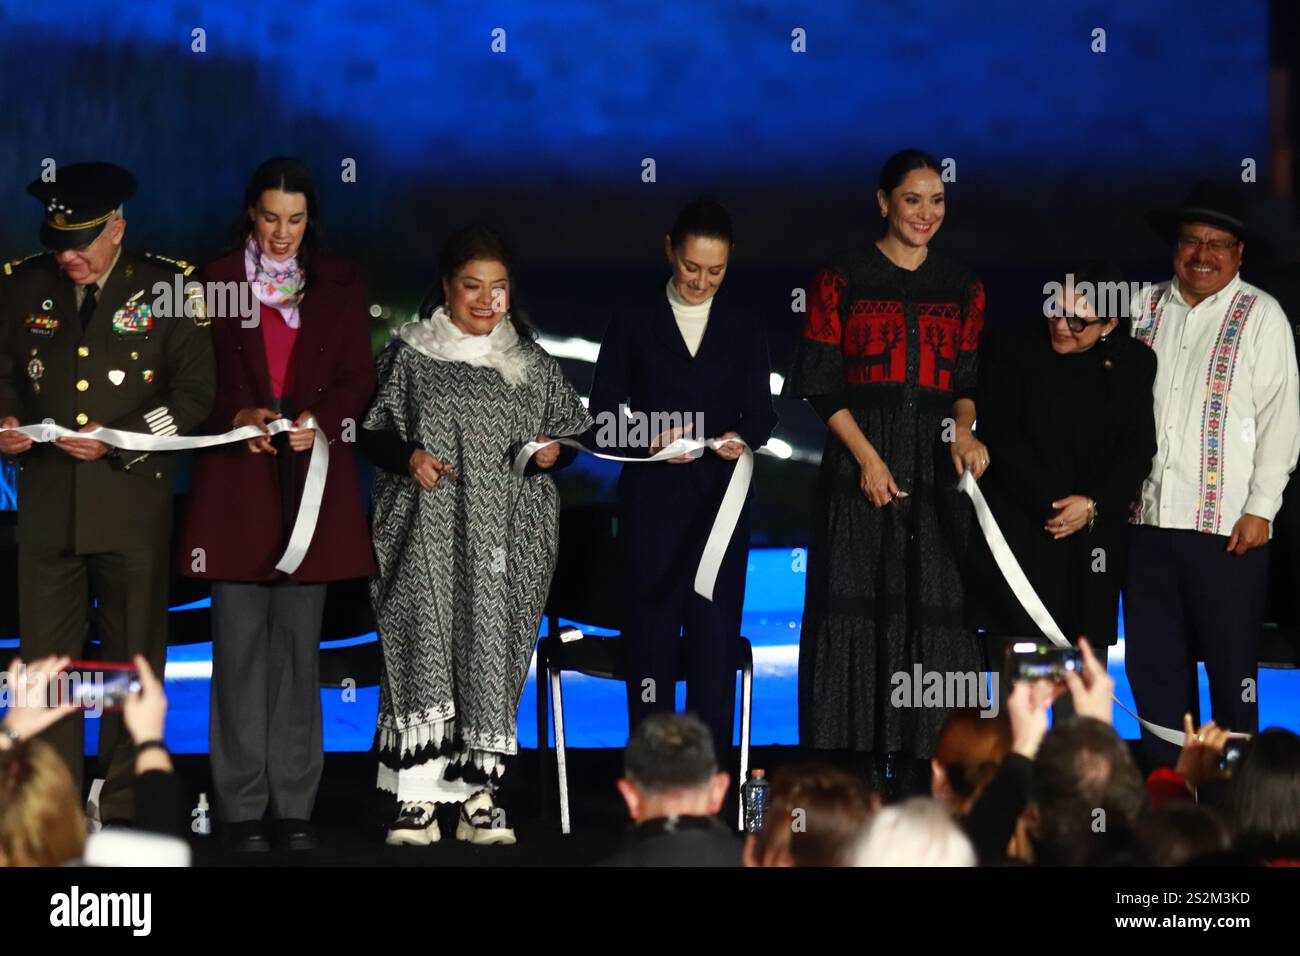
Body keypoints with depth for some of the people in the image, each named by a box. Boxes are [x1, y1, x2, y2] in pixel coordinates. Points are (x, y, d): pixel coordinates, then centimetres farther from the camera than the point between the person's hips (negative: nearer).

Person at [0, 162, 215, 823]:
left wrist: (117, 441, -14)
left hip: (132, 503, -2)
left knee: (133, 659, 8)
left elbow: (194, 395, -4)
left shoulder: (167, 289, -3)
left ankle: (124, 811, 17)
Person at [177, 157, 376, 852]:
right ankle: (241, 807, 3)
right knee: (240, 645, -1)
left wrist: (320, 420, -13)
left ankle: (295, 805, 7)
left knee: (299, 646, 3)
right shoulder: (215, 281, 6)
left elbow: (358, 379, 6)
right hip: (235, 482, -1)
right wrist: (239, 417, -15)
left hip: (312, 483, 1)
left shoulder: (340, 285, 10)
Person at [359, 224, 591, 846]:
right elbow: (371, 433, 7)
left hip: (504, 537, 2)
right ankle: (417, 798, -13)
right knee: (424, 644, -13)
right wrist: (408, 455, -12)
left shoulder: (531, 362, 12)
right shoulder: (410, 354, 6)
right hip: (428, 535, -2)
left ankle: (479, 797, 4)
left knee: (491, 652, -1)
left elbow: (574, 429, 18)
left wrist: (555, 450, -4)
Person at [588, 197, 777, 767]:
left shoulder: (744, 330, 10)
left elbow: (760, 412, 5)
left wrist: (744, 438, -18)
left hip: (720, 500, 1)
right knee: (651, 630, 1)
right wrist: (651, 439, -17)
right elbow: (605, 411, 2)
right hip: (652, 501, -1)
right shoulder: (634, 324, 6)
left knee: (716, 632, 1)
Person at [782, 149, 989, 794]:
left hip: (937, 468, 3)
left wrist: (963, 430, -8)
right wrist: (867, 456, -12)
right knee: (856, 603, -5)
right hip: (860, 460, -3)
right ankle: (849, 755, 0)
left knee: (933, 607, -1)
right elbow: (822, 382, -3)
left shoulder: (962, 288, 12)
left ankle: (913, 758, 4)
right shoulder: (842, 279, 1)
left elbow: (969, 380, 13)